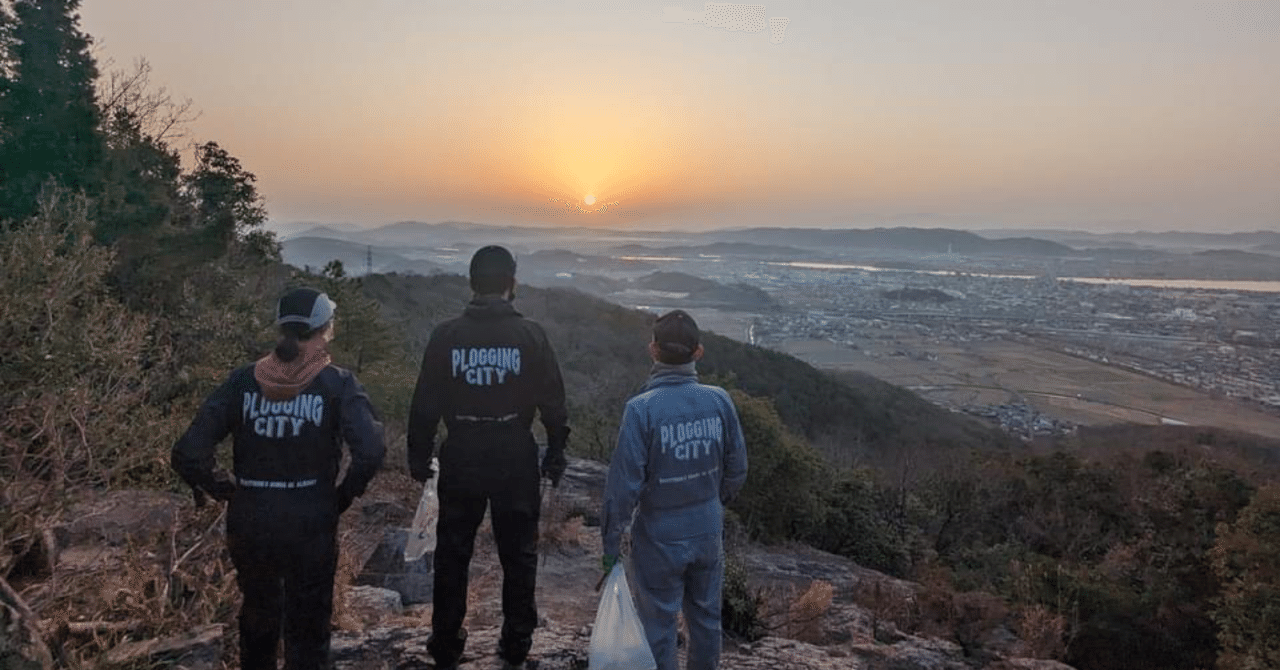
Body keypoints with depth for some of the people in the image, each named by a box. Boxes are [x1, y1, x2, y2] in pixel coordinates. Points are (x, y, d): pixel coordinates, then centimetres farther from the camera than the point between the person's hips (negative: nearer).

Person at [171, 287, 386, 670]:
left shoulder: (243, 381, -3)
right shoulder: (336, 383, -10)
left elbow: (187, 455, -9)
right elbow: (371, 451, -23)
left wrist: (226, 490, 5)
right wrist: (344, 496, -7)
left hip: (249, 523, 3)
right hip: (311, 524, -3)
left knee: (258, 618, 27)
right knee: (308, 628, 14)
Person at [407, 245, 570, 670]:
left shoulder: (446, 335, -6)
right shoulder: (530, 335, -8)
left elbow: (424, 403, -2)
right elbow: (553, 403, -4)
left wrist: (419, 456, 10)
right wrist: (555, 455, 7)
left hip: (461, 458, 1)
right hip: (516, 459, 0)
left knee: (452, 555, 15)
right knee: (518, 555, 14)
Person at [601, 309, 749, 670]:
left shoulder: (641, 409, -22)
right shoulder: (719, 401, -10)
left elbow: (624, 483, -18)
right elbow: (737, 468, 0)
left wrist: (611, 541, -6)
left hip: (660, 537, -4)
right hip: (708, 532, 4)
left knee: (659, 625, 14)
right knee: (706, 616, 22)